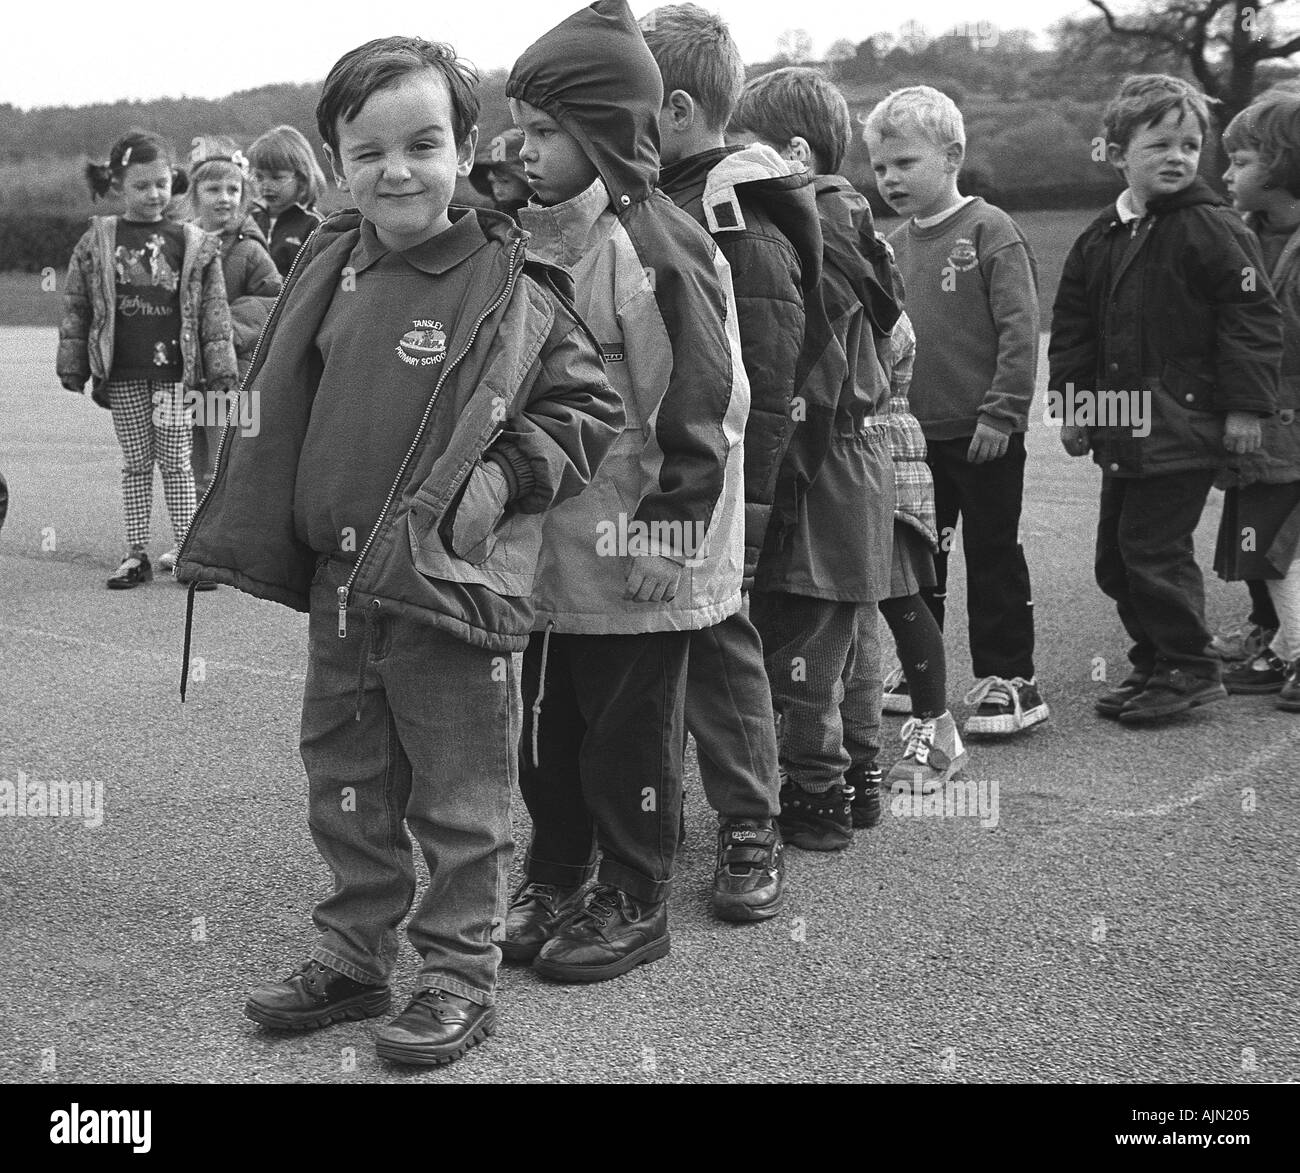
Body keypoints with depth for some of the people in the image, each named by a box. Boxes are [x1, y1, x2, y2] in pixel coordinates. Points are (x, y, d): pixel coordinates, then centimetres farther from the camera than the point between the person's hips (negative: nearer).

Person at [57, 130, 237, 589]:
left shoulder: (192, 243, 1)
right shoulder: (97, 241, 3)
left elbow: (213, 308, 2)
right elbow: (76, 306, 7)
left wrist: (220, 367, -2)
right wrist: (73, 364, 4)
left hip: (174, 370, -1)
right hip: (122, 373, 1)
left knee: (175, 462, 3)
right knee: (135, 463, 8)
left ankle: (185, 550, 9)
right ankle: (137, 553, 14)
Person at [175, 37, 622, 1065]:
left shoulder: (508, 287, -10)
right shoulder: (330, 270, 7)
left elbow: (590, 408, -5)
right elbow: (284, 413, 16)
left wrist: (500, 478, -15)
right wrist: (271, 540, 11)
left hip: (450, 589, -6)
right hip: (337, 589, 6)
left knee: (459, 802, 6)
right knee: (346, 790, 18)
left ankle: (461, 978, 21)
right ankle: (355, 954, 35)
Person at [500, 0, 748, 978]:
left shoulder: (657, 244, -15)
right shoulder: (536, 237, 11)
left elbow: (700, 401, -17)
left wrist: (670, 530, -17)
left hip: (637, 553, -8)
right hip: (552, 542, 8)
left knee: (629, 734, 6)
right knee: (547, 725, 16)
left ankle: (636, 903, 22)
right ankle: (554, 882, 32)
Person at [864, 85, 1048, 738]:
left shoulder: (990, 232, -10)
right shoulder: (894, 245, 9)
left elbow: (1019, 329, -14)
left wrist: (1002, 413, -17)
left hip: (982, 433, -6)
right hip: (912, 433, 6)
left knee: (992, 553, 4)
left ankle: (1008, 679, 14)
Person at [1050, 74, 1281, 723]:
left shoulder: (1212, 229, -9)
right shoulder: (1099, 239, 10)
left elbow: (1252, 320, -11)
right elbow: (1072, 326, 16)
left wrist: (1246, 406, -13)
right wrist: (1072, 401, 10)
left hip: (1184, 425, -7)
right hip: (1122, 426, 8)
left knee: (1153, 546, -6)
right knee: (1115, 556, 13)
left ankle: (1189, 669, 10)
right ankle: (1153, 663, 28)